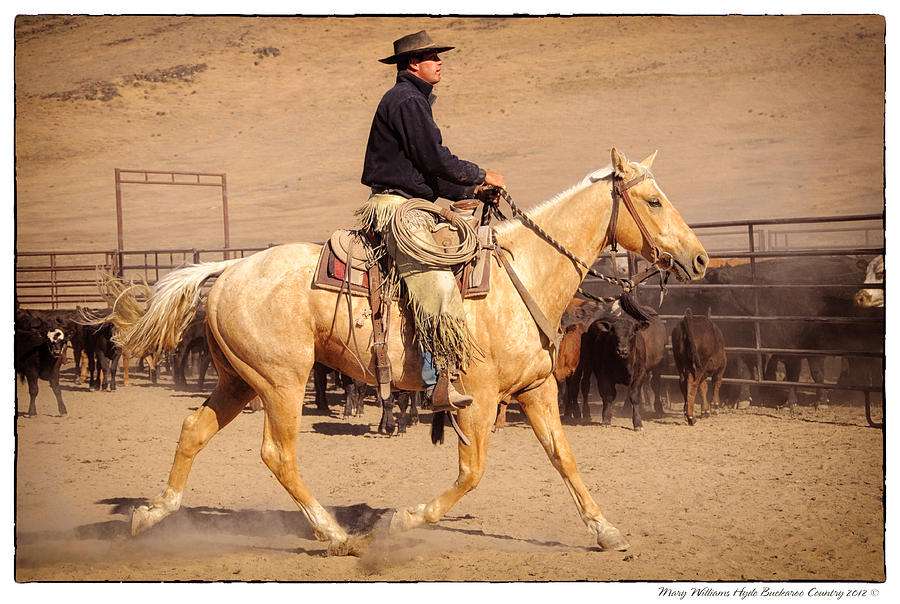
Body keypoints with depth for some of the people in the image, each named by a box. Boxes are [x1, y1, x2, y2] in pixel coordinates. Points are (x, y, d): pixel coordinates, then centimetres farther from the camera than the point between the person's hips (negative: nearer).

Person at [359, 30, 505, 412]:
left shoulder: (415, 100, 24)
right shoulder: (407, 101, -10)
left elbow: (430, 173, 25)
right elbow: (435, 160, -15)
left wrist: (472, 191, 16)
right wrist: (481, 176, -2)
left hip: (414, 206, 11)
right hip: (396, 207, -11)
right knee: (437, 284, -25)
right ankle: (437, 380, -30)